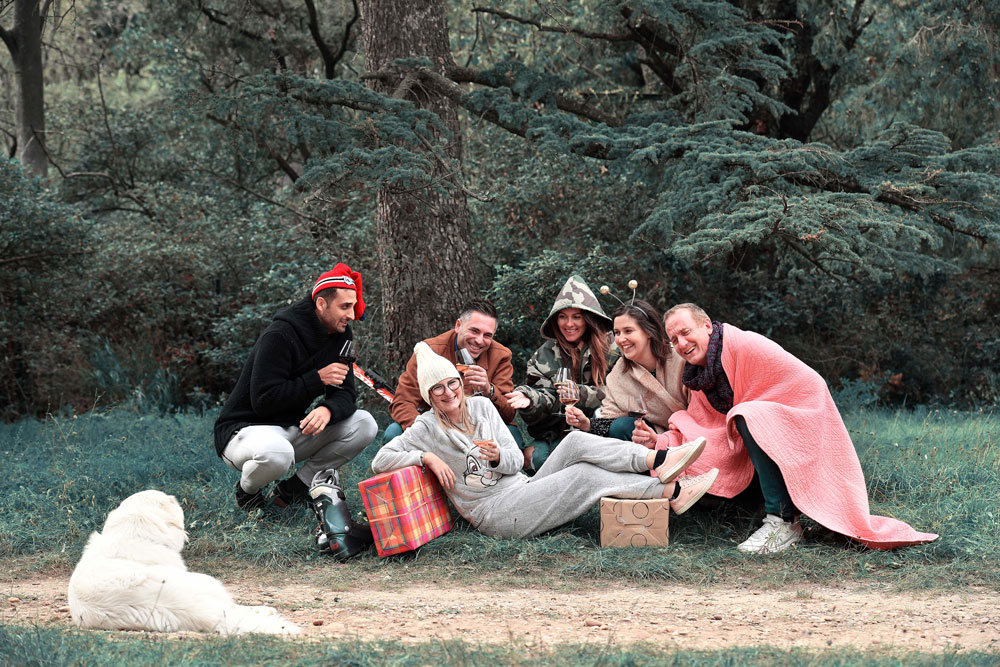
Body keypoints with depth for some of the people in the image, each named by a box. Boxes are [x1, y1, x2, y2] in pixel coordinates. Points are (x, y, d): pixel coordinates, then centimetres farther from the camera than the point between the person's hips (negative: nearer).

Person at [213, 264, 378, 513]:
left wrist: (329, 409, -27)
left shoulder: (339, 336, 2)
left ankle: (292, 489, -1)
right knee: (275, 454, -42)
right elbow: (264, 400, -26)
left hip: (294, 428, 8)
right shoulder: (280, 336, -22)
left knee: (364, 425, -10)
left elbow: (344, 393, -1)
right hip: (246, 428, -7)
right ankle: (247, 489, -4)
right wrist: (317, 379, -24)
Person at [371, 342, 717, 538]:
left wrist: (498, 456, -16)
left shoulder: (481, 406, 10)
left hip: (523, 488, 6)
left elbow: (516, 461, 8)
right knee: (584, 474, -21)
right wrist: (428, 457, -20)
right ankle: (672, 491, -23)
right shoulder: (426, 429, -4)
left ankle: (658, 459, -26)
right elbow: (380, 460, -10)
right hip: (497, 514, -6)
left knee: (575, 442, -17)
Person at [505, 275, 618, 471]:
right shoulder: (546, 355, 12)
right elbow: (546, 396, 2)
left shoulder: (610, 351, 5)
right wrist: (528, 398, -20)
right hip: (557, 432, 0)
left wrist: (579, 394, -14)